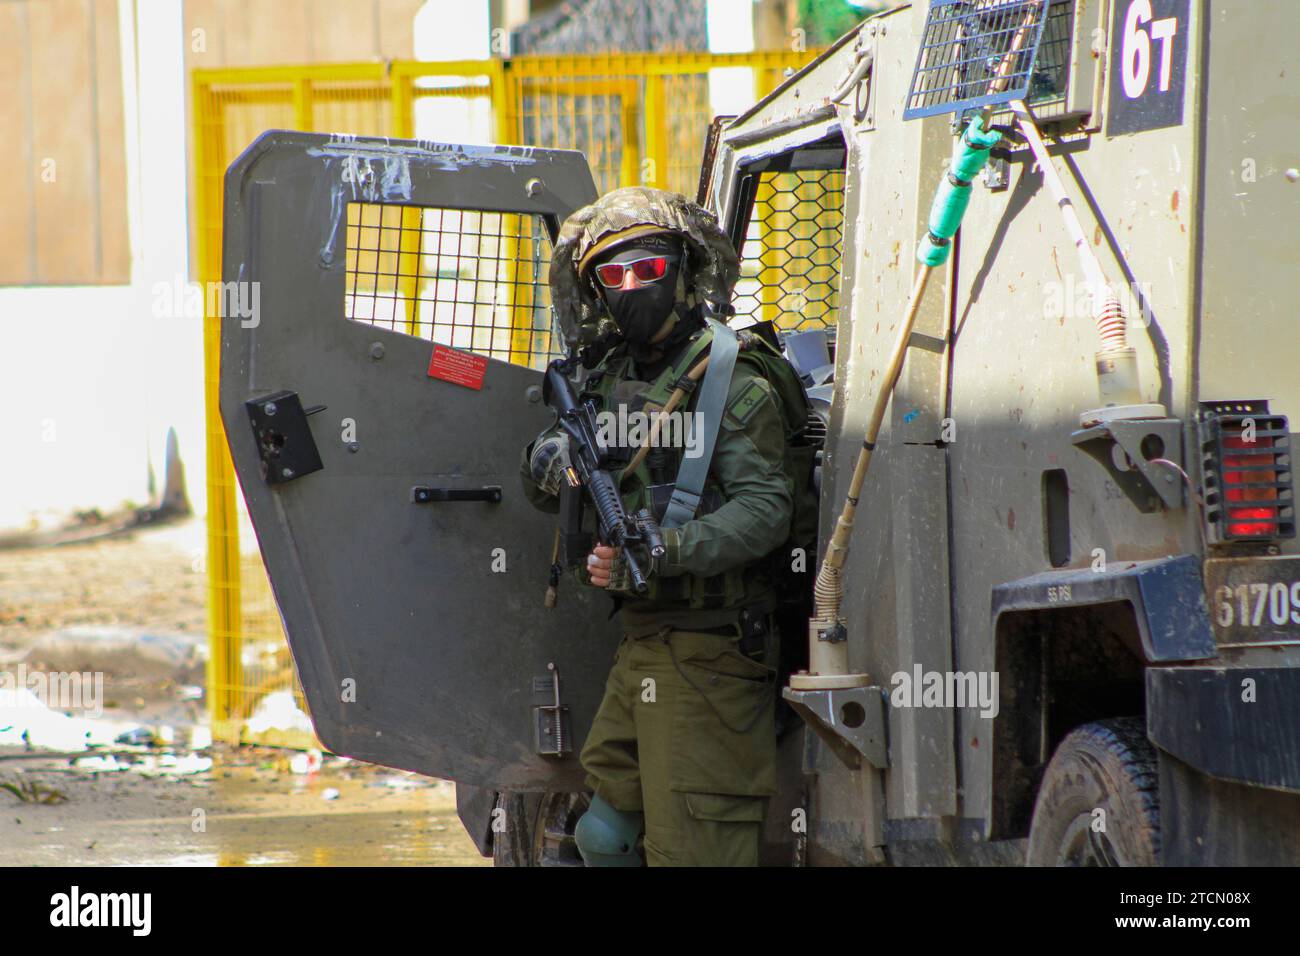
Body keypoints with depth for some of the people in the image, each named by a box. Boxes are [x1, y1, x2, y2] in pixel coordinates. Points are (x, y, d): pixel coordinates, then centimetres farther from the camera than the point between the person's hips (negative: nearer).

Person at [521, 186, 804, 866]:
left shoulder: (731, 381, -9)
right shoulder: (612, 380, 15)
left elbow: (766, 509, -19)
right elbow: (547, 492, 20)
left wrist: (658, 553, -29)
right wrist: (545, 466, -5)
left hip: (706, 650, -8)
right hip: (640, 644, 8)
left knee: (691, 844, -9)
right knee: (607, 835, 13)